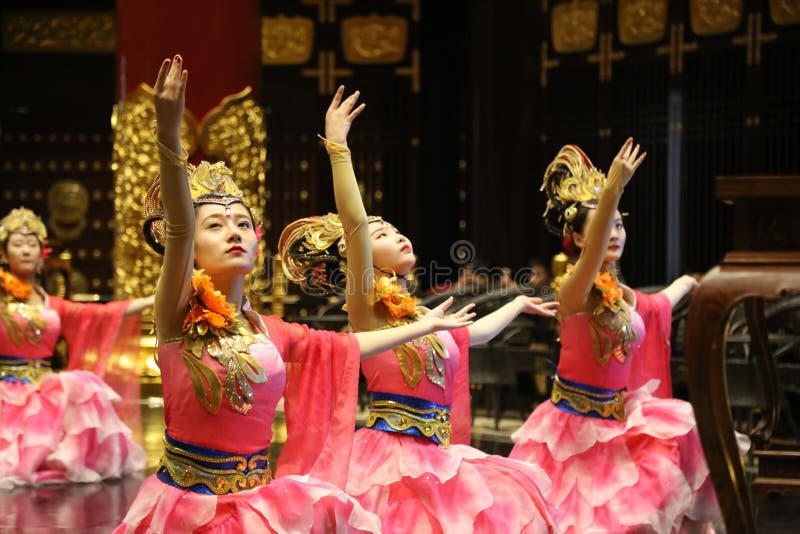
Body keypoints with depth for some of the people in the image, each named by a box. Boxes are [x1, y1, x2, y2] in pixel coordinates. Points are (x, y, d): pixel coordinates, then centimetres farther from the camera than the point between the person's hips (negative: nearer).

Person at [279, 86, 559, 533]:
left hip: (435, 459, 8)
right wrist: (338, 147, -24)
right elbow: (353, 222, -18)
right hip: (392, 457, -8)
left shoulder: (423, 317, 18)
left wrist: (519, 305, 53)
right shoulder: (367, 307, -4)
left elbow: (472, 332, 39)